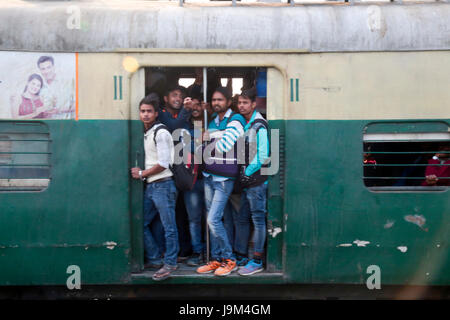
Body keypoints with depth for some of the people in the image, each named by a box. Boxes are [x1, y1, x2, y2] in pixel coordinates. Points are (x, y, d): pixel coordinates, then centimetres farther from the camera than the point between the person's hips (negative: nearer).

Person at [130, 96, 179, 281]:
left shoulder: (161, 133, -10)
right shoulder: (145, 134, 16)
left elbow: (163, 164, -15)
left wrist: (142, 174, -7)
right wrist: (141, 173, 8)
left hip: (163, 185, -9)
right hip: (150, 186, 9)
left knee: (169, 227, -3)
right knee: (140, 223, 11)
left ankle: (170, 264, 5)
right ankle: (154, 258, 23)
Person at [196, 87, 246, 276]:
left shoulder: (235, 121, -9)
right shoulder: (212, 121, 15)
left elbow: (223, 146, -19)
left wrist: (208, 139, -3)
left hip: (224, 179, -7)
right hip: (208, 176, 7)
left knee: (213, 220, -12)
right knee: (212, 220, 9)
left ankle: (229, 259, 2)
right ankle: (216, 259, 19)